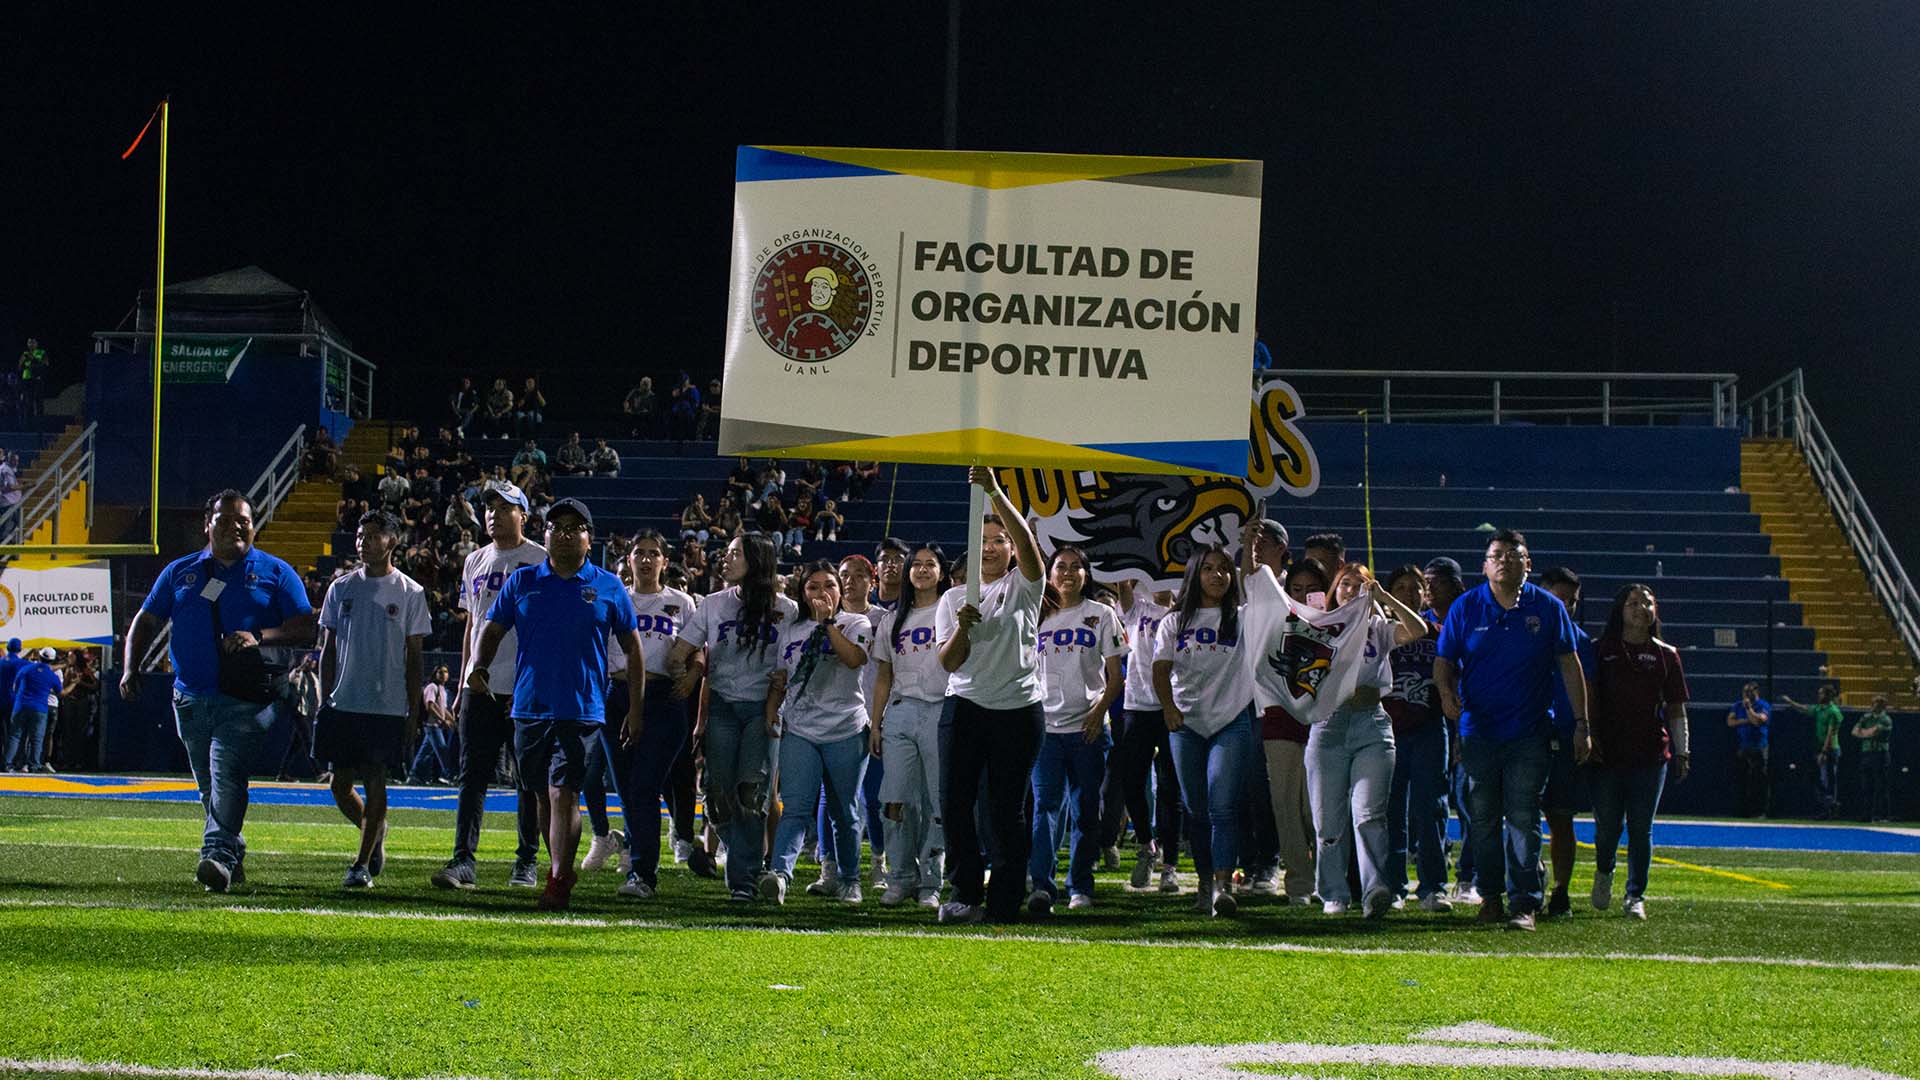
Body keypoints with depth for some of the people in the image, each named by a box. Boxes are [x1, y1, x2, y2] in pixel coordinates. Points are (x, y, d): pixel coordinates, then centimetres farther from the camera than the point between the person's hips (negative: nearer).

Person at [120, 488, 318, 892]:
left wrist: (259, 638, -17)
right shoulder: (180, 572, 15)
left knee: (226, 775, -20)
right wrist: (131, 669, 3)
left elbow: (304, 627, 0)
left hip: (247, 699, -4)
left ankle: (218, 855, -29)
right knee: (210, 786, 10)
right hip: (191, 697, 4)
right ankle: (233, 853, 23)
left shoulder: (275, 573, 7)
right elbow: (147, 621, 18)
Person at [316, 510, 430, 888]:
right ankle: (375, 832, 31)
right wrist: (325, 698, 5)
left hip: (387, 705, -3)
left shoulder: (410, 593, 0)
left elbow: (414, 656, 2)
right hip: (343, 702, 3)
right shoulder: (341, 587, 8)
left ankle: (362, 864, -1)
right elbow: (328, 648, 12)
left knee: (375, 782, -6)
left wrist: (414, 711, -2)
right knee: (340, 784, 5)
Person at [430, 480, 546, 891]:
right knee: (472, 775, -3)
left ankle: (526, 862, 10)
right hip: (480, 685, 5)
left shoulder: (541, 562, -2)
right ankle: (463, 861, -7)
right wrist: (462, 686, 16)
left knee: (529, 777, 3)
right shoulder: (475, 562, 15)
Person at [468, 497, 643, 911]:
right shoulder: (522, 582, 8)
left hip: (581, 709, -3)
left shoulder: (608, 587, 4)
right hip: (530, 706, 3)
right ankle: (561, 871, 27)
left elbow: (632, 647, 8)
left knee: (564, 794, -14)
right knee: (543, 797, 12)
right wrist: (479, 665, -12)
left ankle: (558, 881, -13)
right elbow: (493, 628, 9)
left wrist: (636, 709, 5)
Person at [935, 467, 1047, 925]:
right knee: (954, 802, -5)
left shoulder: (1023, 587, 5)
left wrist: (995, 492, -25)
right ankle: (967, 892, 6)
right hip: (964, 707, 3)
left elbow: (1026, 540, -14)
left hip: (1018, 710, -2)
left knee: (1007, 811, -1)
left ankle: (1003, 904, 3)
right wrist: (961, 629, -16)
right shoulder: (954, 599, 13)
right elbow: (949, 663, 5)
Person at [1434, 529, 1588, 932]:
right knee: (1484, 818, 6)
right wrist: (1447, 694, -14)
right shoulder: (1465, 608, 4)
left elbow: (1570, 665, 7)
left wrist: (1581, 723, 4)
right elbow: (1444, 661, 8)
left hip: (1530, 734, -2)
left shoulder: (1548, 608, 3)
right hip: (1479, 729, 2)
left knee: (1523, 819, -7)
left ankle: (1525, 903, -9)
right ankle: (1490, 895, 16)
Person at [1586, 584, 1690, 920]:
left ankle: (1635, 896, 5)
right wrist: (1590, 740, -7)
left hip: (1651, 755, 1)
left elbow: (1676, 709, 11)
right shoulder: (1602, 650, 5)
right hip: (1606, 753, -1)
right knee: (1607, 826, 2)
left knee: (1641, 827, -1)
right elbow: (1588, 700, 4)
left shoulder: (1665, 655, 10)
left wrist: (1681, 753, 4)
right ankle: (1604, 872, 32)